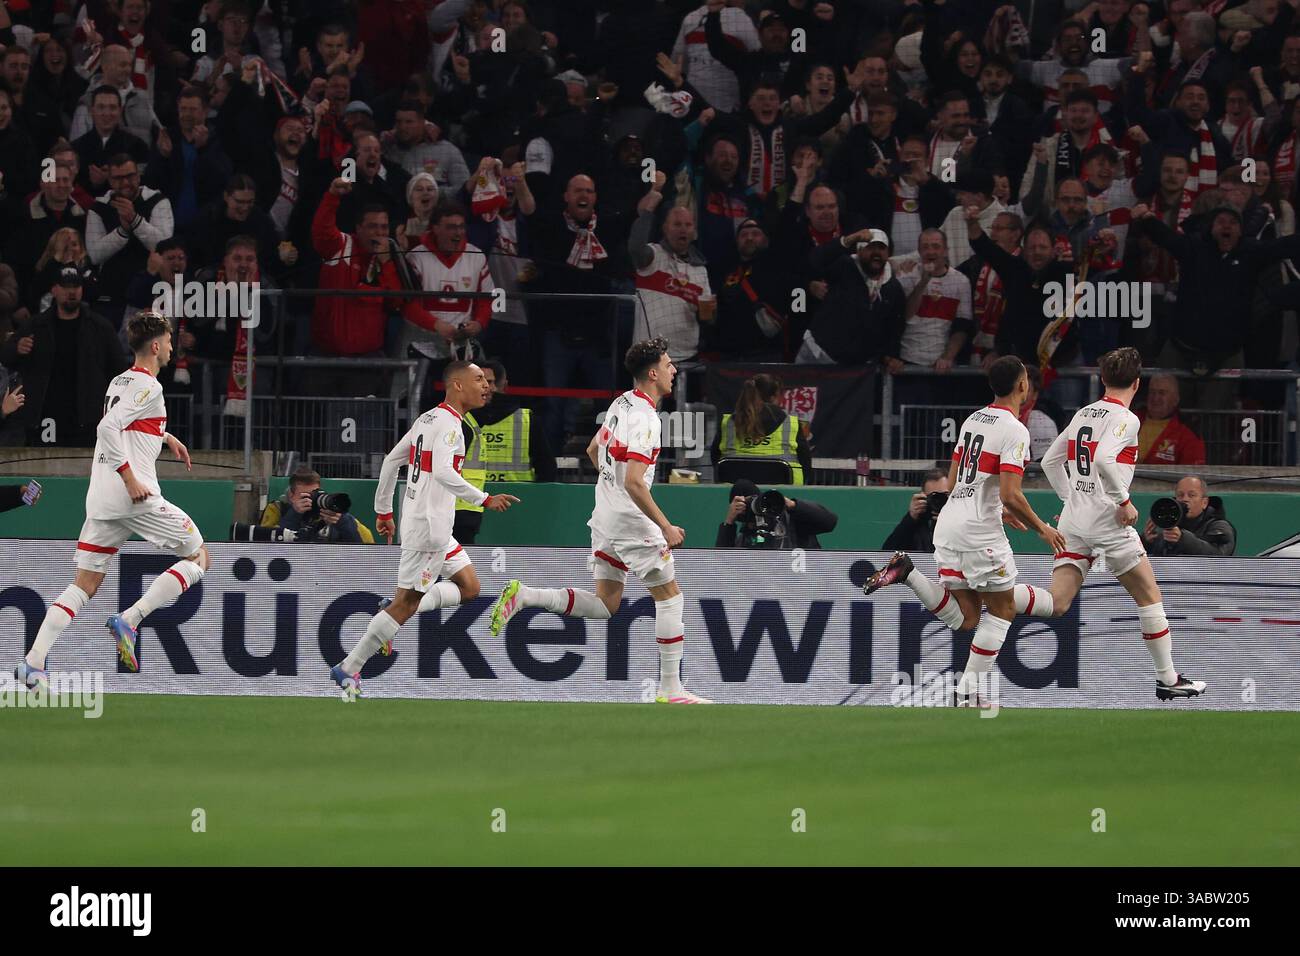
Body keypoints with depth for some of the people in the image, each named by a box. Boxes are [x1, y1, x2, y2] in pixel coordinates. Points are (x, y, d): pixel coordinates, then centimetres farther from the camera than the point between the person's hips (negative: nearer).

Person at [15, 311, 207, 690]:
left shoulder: (120, 382, 19)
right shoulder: (148, 386, -8)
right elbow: (107, 428, -21)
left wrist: (165, 436, 41)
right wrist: (130, 478, -20)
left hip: (100, 498, 8)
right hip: (135, 498, -8)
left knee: (85, 584, 8)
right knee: (198, 557, 6)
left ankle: (34, 662, -7)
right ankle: (129, 619, -9)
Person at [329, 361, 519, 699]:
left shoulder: (428, 418, 13)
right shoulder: (449, 424, -15)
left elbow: (391, 461, 18)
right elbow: (443, 472, -30)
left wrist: (383, 511, 23)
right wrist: (485, 500, -30)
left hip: (436, 529, 10)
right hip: (428, 528, -10)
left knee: (469, 588, 12)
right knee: (406, 604, -4)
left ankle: (392, 617, 9)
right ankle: (349, 669, 1)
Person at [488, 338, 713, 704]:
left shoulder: (622, 403, 8)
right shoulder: (644, 418, -20)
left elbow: (593, 450, 22)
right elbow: (634, 482, -27)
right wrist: (666, 527, -23)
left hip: (606, 517, 9)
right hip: (632, 522, -9)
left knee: (605, 604, 12)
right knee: (670, 597, 3)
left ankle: (523, 596, -1)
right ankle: (670, 689, 5)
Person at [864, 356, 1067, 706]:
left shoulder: (973, 420, 13)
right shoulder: (1015, 431, -12)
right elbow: (1011, 494, -19)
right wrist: (1041, 529, -4)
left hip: (948, 525, 7)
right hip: (980, 533, -7)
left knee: (964, 619, 11)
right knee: (1003, 611, 7)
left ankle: (907, 573, -6)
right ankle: (968, 695, 3)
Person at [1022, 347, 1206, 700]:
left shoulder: (1082, 414, 14)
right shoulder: (1126, 419, -9)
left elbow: (1050, 462, 19)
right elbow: (1104, 459, -26)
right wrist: (1124, 500, -17)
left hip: (1073, 522, 6)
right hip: (1108, 523, -6)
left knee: (1056, 603, -1)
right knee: (1149, 595, 9)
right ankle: (1167, 679, 14)